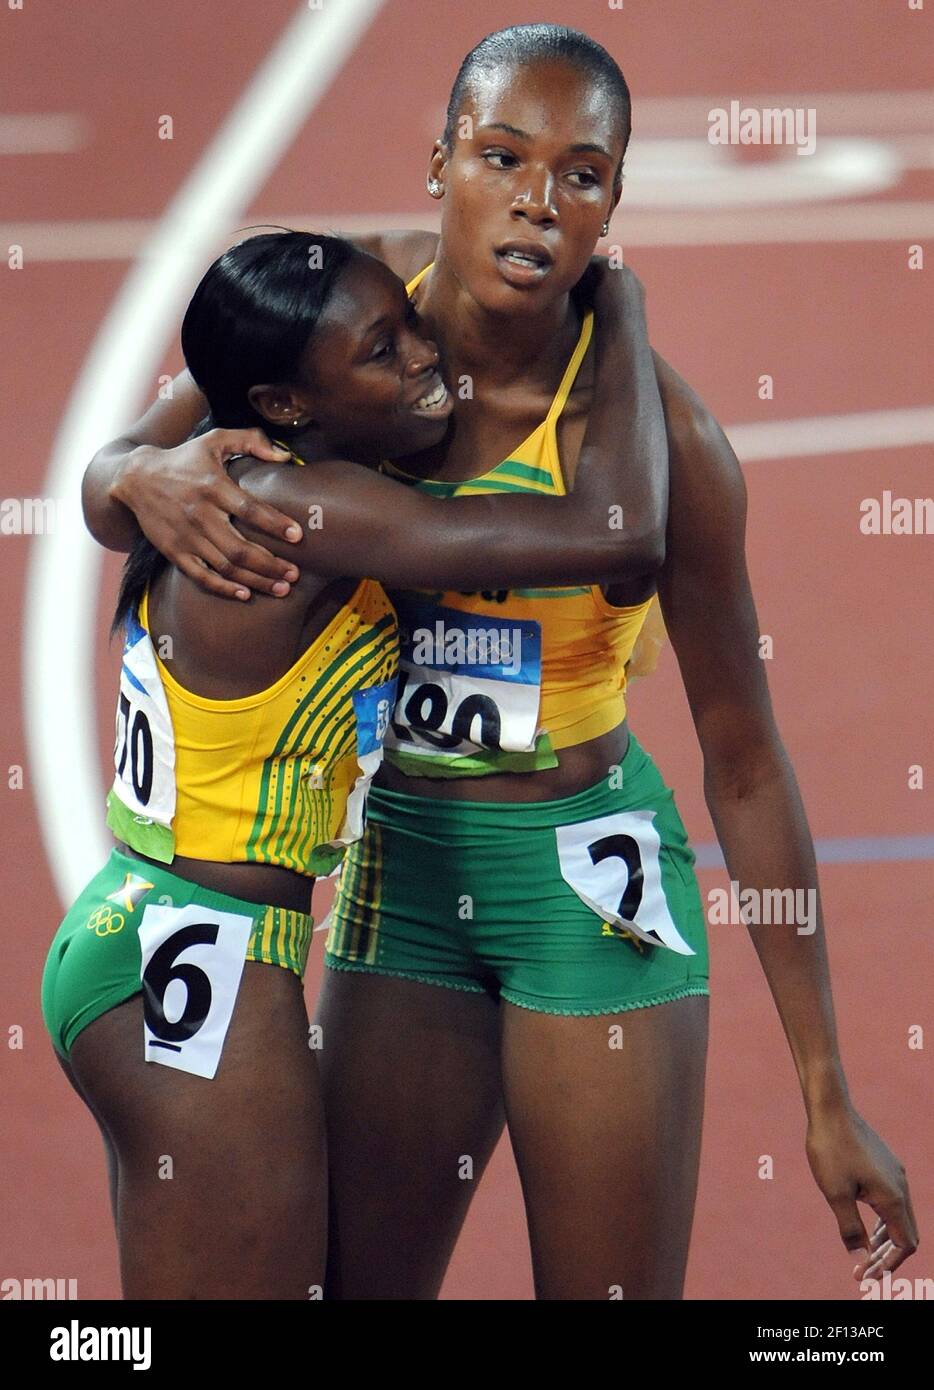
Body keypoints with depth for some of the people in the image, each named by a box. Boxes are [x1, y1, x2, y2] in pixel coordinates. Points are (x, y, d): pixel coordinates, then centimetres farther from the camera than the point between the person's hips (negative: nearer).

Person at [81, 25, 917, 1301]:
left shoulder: (653, 431, -21)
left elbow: (746, 764, -13)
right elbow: (100, 480, 1)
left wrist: (828, 1098, -11)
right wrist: (147, 479, -27)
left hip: (586, 878, -4)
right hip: (401, 860, 4)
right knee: (360, 1283, 13)